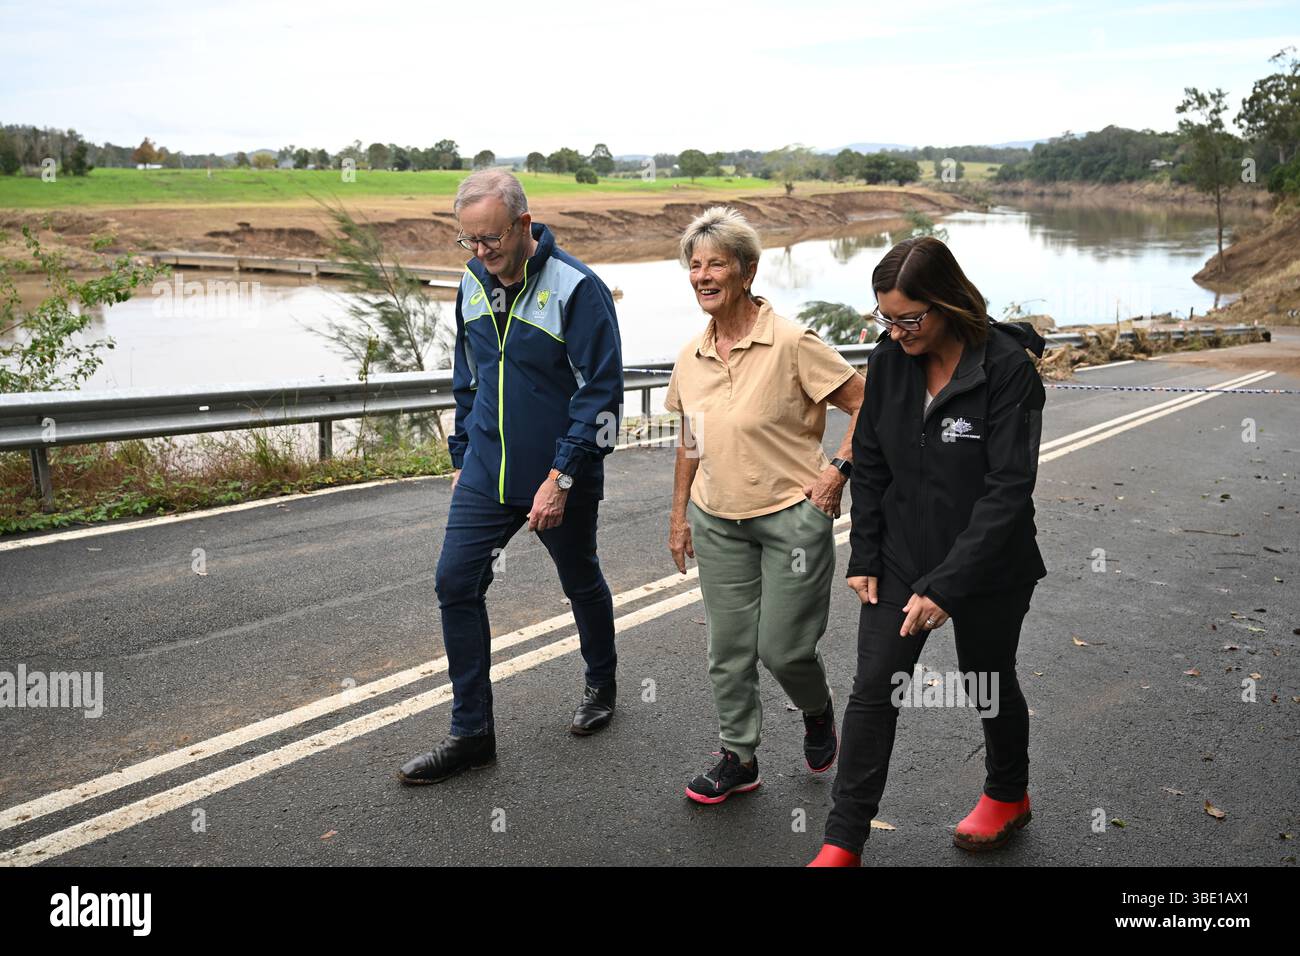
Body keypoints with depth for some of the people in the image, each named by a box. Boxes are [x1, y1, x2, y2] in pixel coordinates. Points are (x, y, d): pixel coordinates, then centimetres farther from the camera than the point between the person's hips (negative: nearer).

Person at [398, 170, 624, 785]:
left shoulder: (576, 288, -17)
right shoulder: (473, 285, 4)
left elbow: (602, 391, -18)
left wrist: (560, 478, -21)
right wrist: (462, 459, 14)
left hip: (561, 480, -5)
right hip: (486, 474, 5)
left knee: (581, 584, 15)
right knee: (456, 584, -1)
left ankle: (601, 686, 42)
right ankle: (471, 733, 10)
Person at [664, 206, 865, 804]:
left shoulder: (791, 344, -14)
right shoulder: (690, 357, 4)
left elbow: (867, 405, -9)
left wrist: (838, 470, -14)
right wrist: (679, 516, 17)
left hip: (793, 516, -5)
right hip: (717, 522, 5)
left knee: (782, 648, -1)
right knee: (729, 648, 9)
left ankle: (818, 712, 32)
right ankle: (739, 759, 25)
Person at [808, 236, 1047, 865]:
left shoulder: (1008, 367, -21)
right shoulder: (889, 360, -6)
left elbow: (1009, 489, -23)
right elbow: (870, 464, 4)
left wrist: (945, 585, -25)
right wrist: (863, 558, 0)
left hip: (987, 566, -3)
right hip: (900, 557, 4)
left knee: (989, 684, 18)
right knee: (873, 689, 2)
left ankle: (1008, 794, 47)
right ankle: (843, 843, 12)